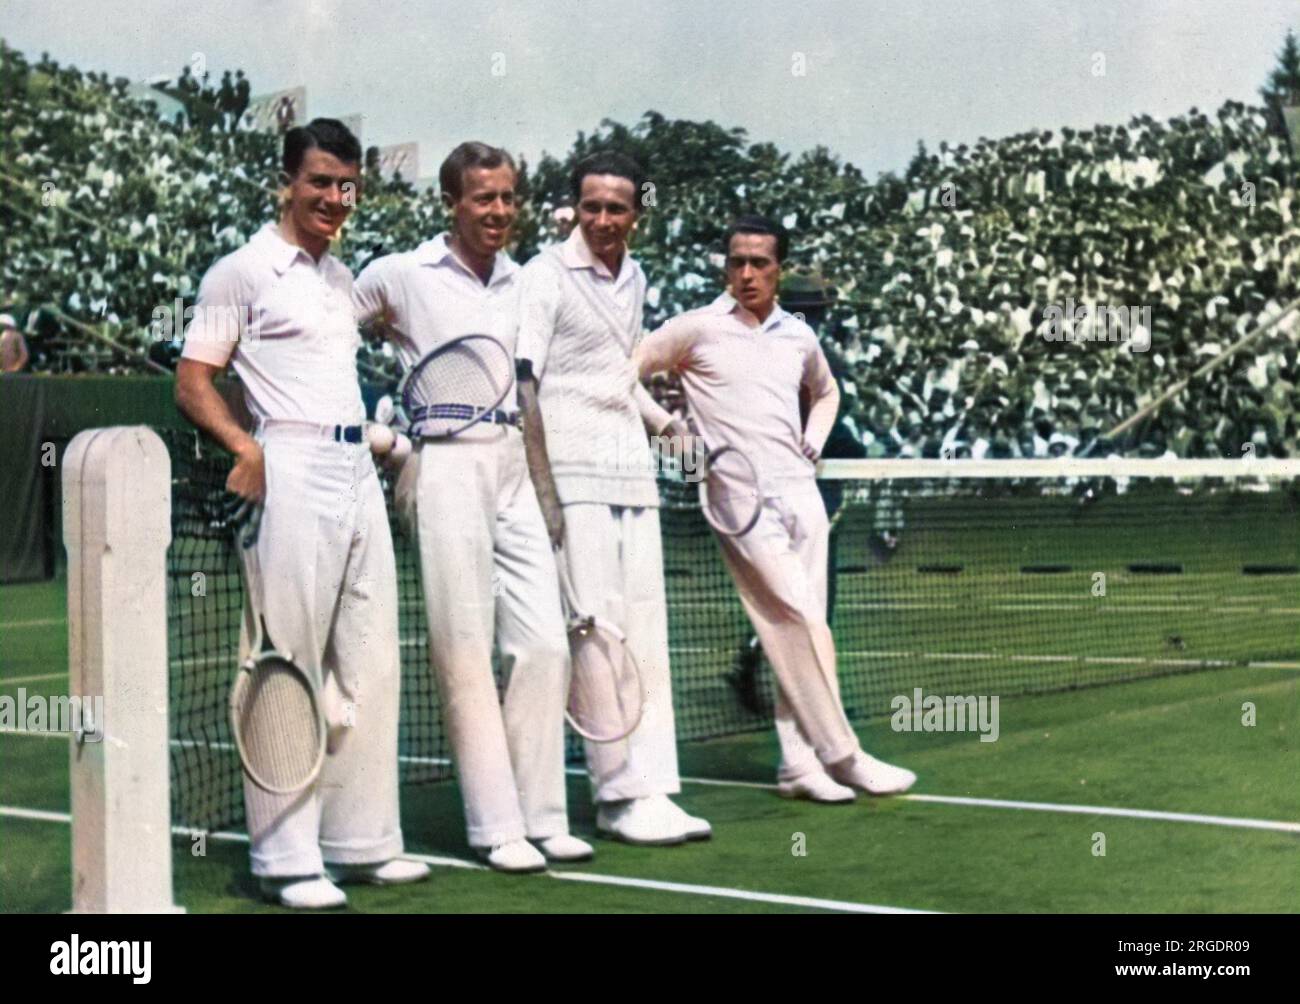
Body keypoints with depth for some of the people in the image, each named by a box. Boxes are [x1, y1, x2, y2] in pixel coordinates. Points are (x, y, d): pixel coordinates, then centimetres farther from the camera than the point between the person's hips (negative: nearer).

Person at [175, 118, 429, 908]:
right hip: (292, 473, -8)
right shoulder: (244, 272, -1)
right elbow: (193, 382, -6)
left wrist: (375, 439, 14)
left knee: (371, 665, 8)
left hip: (358, 472, 8)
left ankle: (364, 841, 16)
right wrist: (244, 449, -21)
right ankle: (285, 858, 1)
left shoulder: (341, 277, 20)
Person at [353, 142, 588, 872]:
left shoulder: (521, 280, 14)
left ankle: (542, 817, 10)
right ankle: (497, 826, 3)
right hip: (446, 466, -5)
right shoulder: (401, 275, -1)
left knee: (545, 643, 2)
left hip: (513, 464, 5)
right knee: (466, 653, -3)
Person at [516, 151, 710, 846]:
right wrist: (541, 488, -16)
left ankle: (651, 793, 7)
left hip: (634, 478, 7)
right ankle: (618, 795, -2)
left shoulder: (634, 279, 16)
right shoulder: (547, 274, -5)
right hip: (574, 478, -7)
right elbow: (523, 384, -10)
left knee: (647, 638, 4)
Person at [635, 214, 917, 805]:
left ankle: (799, 764, 7)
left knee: (798, 633, 3)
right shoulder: (697, 329, 0)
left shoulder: (798, 337, 14)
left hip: (800, 492, 5)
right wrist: (669, 427, -5)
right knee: (804, 624, -12)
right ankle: (841, 755, -6)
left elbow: (825, 392, 34)